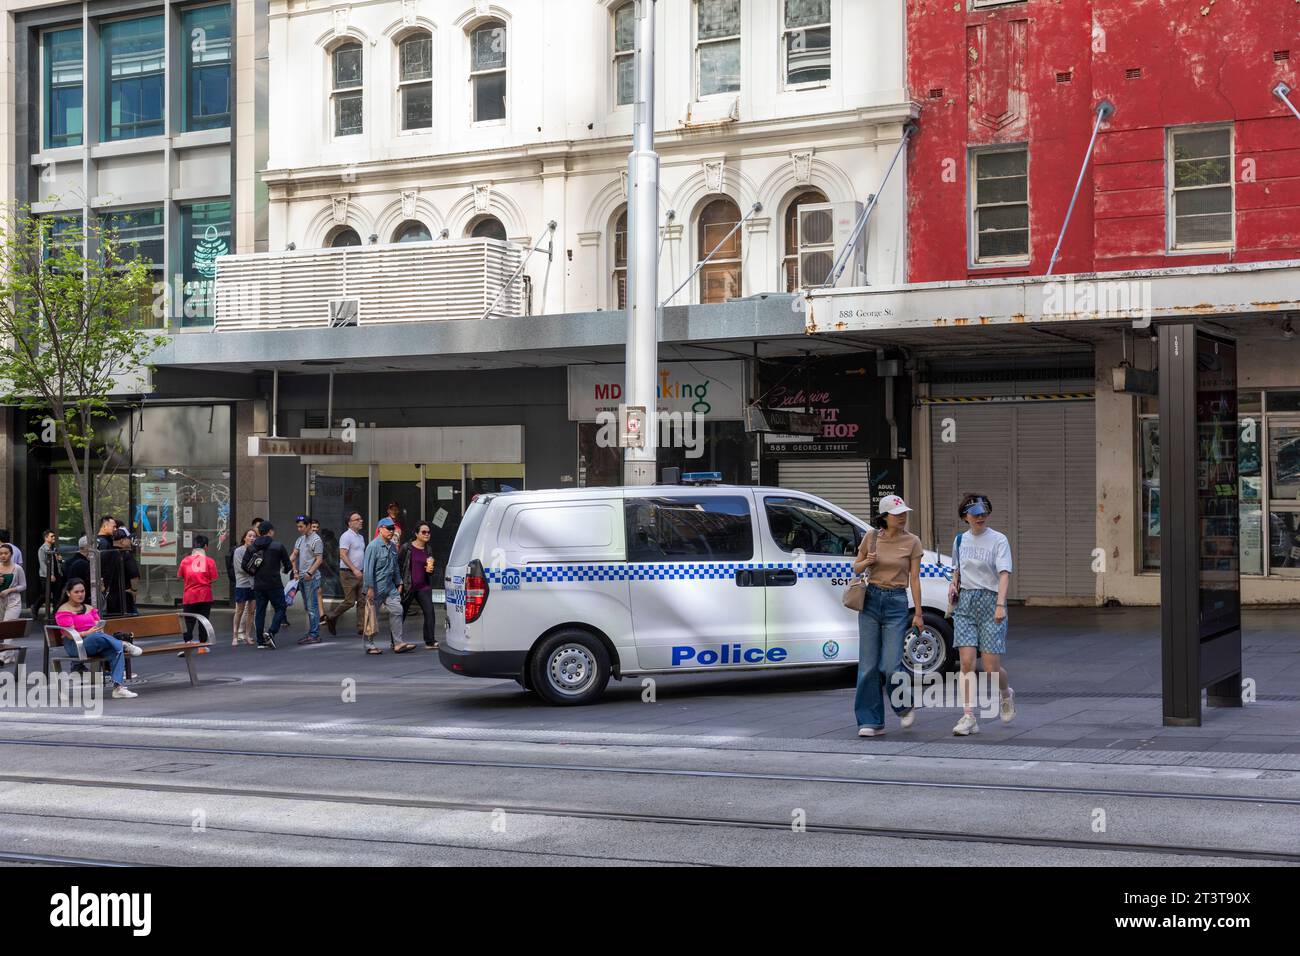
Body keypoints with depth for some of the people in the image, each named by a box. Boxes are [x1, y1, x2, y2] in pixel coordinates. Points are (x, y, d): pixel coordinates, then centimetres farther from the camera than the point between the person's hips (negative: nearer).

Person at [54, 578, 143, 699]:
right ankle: (124, 645, -19)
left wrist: (99, 629, -6)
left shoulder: (90, 609, 25)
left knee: (116, 650, -29)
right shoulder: (64, 611, 4)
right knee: (97, 637, -41)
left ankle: (118, 687, -39)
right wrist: (88, 633, -21)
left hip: (97, 646, 6)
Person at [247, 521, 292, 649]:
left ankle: (261, 641, 8)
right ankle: (271, 632, -16)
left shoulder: (251, 547, 6)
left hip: (258, 585, 4)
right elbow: (288, 566, -1)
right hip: (274, 584, -4)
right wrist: (285, 570, 23)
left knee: (260, 611, 9)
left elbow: (245, 565, 1)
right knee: (280, 609, 5)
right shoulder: (278, 546, -4)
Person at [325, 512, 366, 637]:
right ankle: (332, 619, 12)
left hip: (359, 573, 8)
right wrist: (354, 569, -25)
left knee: (361, 601, 3)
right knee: (350, 601, -8)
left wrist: (364, 571, 17)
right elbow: (343, 555, -20)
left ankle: (361, 629, 4)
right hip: (348, 573, -8)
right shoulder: (346, 536, -12)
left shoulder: (360, 537, 16)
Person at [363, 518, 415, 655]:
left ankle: (398, 643, 3)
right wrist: (370, 588, -19)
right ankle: (369, 645, 11)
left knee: (397, 611, 0)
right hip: (376, 588, -7)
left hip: (390, 587, 7)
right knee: (373, 617, 2)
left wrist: (399, 583, 19)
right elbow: (368, 569, -16)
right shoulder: (373, 546, -13)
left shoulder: (392, 547, 11)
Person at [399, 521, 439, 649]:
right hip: (407, 586, -3)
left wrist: (430, 569, -3)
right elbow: (398, 566, -2)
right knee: (401, 614, 7)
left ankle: (430, 642, -10)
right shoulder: (406, 548, -5)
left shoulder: (428, 550, 9)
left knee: (429, 612, -12)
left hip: (424, 587, 3)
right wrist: (399, 584, -9)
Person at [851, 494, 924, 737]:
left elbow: (914, 579, 1)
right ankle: (871, 722, 6)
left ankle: (904, 706, 21)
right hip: (871, 601, 2)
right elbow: (856, 568, 14)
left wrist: (918, 613, -1)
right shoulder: (871, 537, 3)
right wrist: (866, 562, -9)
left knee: (889, 666, -9)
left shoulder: (912, 542, -1)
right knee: (868, 665, -1)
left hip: (897, 603, -2)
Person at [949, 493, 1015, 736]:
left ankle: (1006, 694, 30)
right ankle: (968, 717, -5)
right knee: (967, 662, -8)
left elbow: (1004, 574, -15)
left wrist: (1000, 604, -28)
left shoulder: (998, 540, -5)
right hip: (965, 603, 4)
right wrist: (953, 584, 4)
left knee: (991, 668, -4)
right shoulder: (960, 540, 11)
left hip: (990, 602, -4)